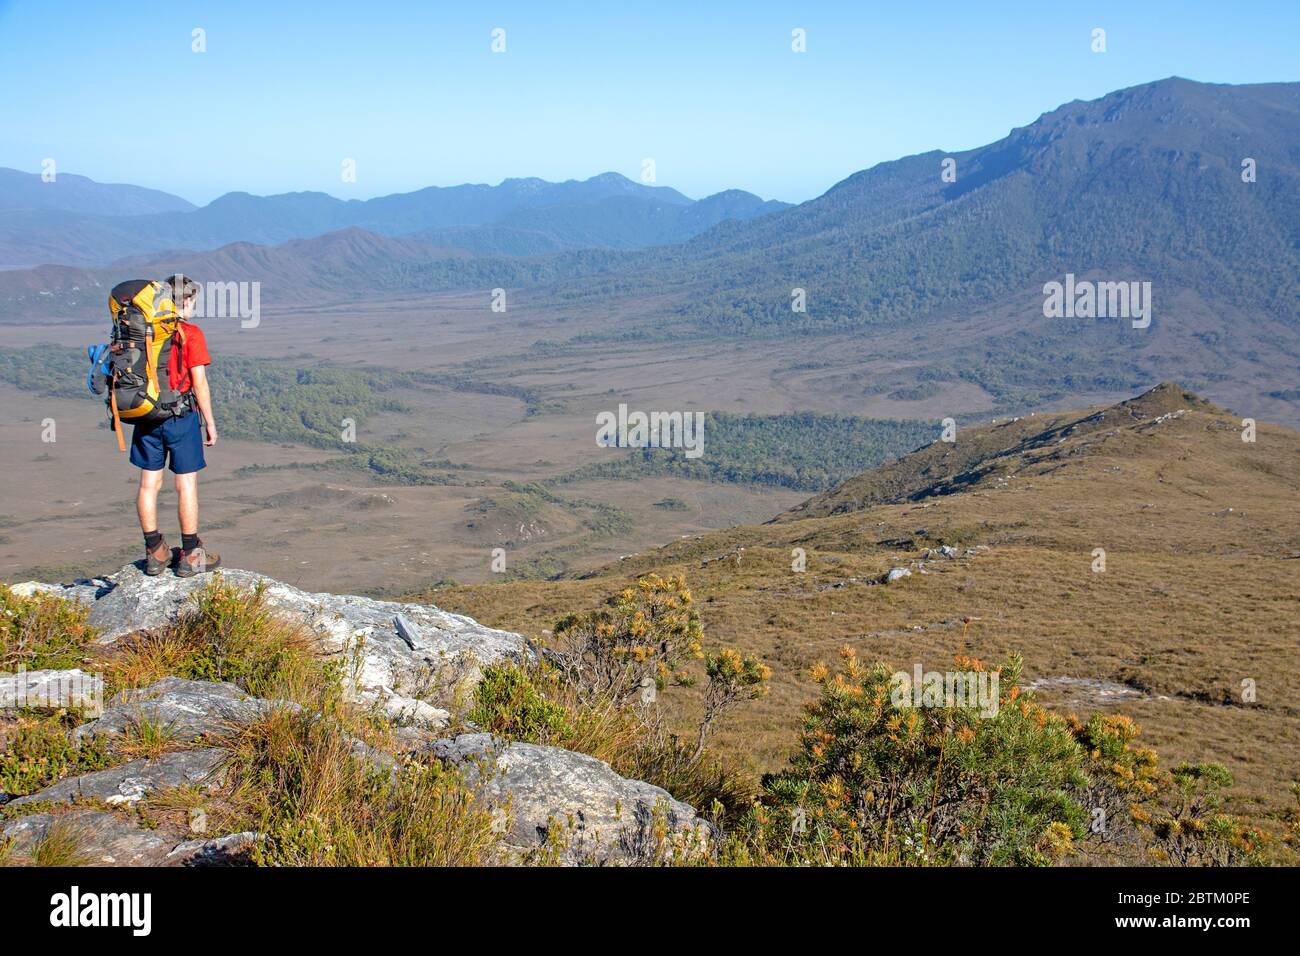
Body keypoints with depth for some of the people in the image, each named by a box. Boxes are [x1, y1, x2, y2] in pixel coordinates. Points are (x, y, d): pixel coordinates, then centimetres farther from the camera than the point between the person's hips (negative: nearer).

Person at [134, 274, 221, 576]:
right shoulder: (190, 334, -10)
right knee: (187, 484, 3)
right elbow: (199, 383, -12)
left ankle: (154, 553, 16)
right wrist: (210, 423, -3)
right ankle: (191, 555, 9)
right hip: (181, 415, -5)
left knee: (149, 483, 9)